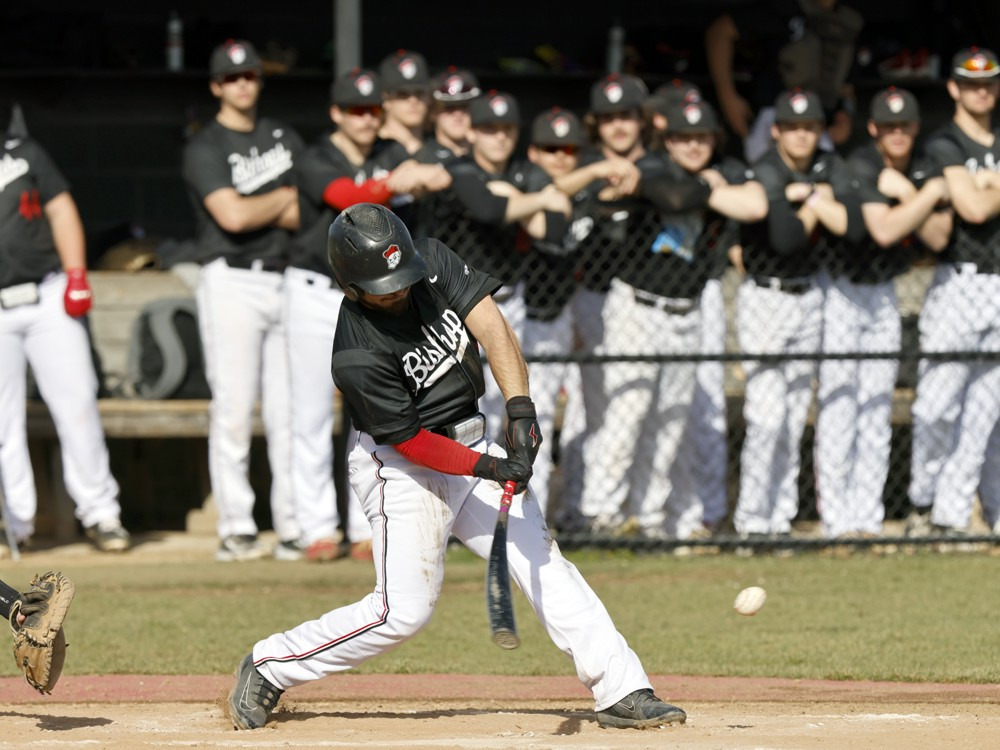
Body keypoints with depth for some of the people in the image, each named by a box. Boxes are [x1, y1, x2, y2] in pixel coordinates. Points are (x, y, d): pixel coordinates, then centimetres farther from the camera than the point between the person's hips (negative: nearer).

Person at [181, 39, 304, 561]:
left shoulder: (284, 139, 16)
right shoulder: (205, 148, -2)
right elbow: (232, 215, -15)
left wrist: (261, 210, -8)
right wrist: (284, 200, 1)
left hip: (286, 280, 5)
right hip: (232, 283, -5)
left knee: (289, 411, 2)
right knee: (234, 408, -8)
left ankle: (293, 527, 3)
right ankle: (236, 530, -6)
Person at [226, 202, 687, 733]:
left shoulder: (434, 261, -11)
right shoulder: (357, 358, -26)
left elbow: (494, 330, -16)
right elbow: (411, 441, -21)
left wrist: (520, 411, -29)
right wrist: (490, 469, -29)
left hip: (472, 441, 6)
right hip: (402, 469, -6)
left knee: (541, 562, -2)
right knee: (404, 610, -9)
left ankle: (621, 692, -4)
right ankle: (269, 666, 8)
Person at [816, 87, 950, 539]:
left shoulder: (925, 170, 1)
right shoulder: (860, 167, -19)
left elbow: (938, 238, -7)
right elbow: (884, 230, -30)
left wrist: (907, 193, -18)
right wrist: (930, 195, -21)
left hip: (883, 294, 6)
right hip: (840, 293, -6)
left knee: (878, 409, 6)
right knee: (838, 405, -7)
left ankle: (867, 516, 10)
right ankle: (838, 519, -5)